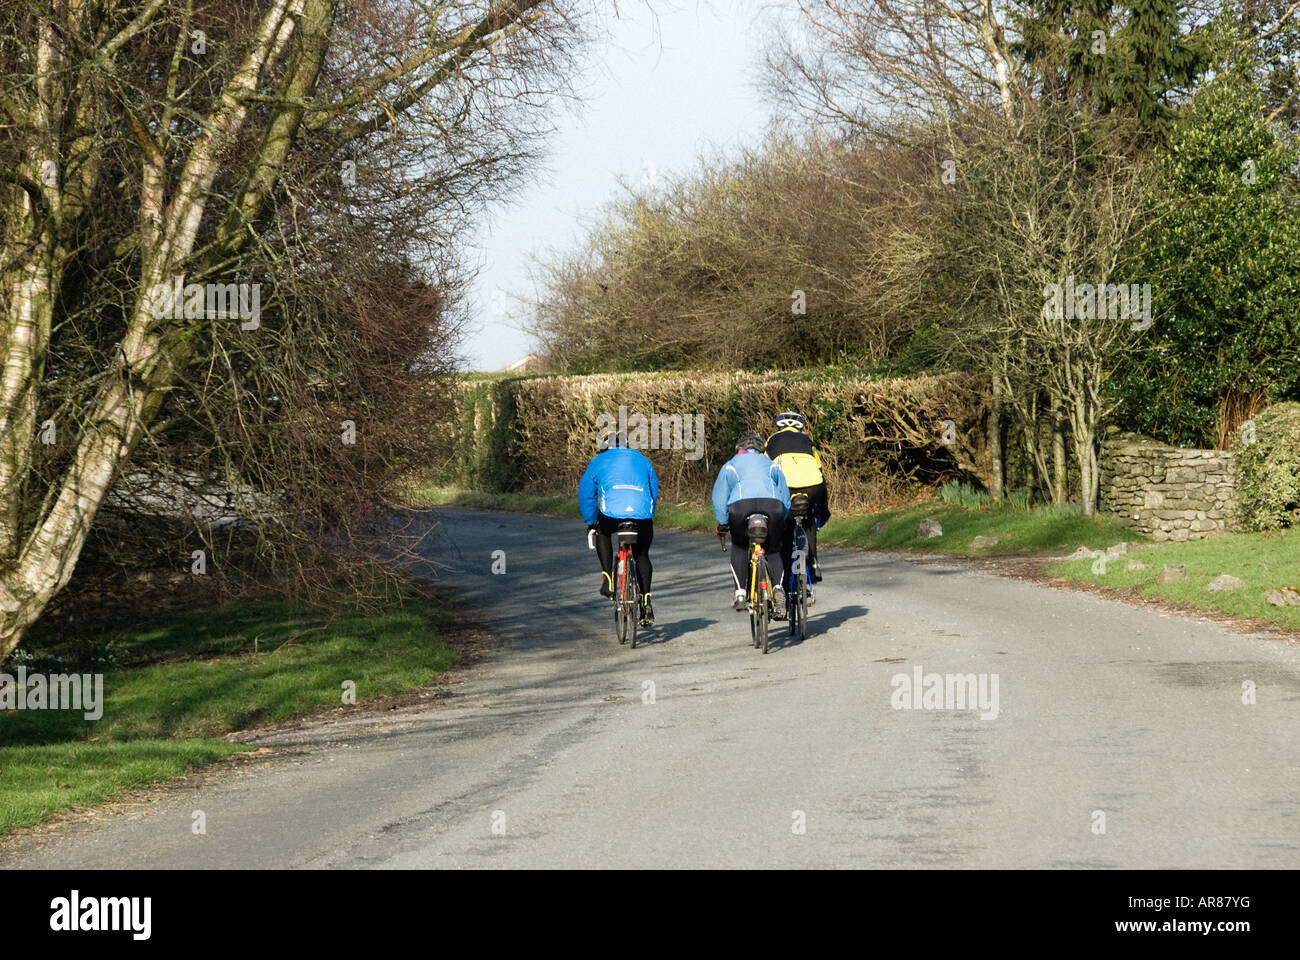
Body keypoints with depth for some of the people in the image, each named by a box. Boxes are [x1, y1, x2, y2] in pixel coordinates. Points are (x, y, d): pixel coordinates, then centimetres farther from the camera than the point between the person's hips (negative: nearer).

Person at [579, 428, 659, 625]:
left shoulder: (598, 461, 22)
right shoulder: (641, 459, 28)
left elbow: (586, 495, 23)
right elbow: (654, 492, 32)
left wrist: (590, 522, 34)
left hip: (612, 512, -1)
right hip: (643, 514, 2)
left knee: (602, 533, 33)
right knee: (642, 555, 20)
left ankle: (607, 579, 21)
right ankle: (646, 600, 9)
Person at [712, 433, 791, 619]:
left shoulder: (730, 466, 28)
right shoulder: (771, 465, 33)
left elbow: (719, 497, 21)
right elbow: (785, 496, 33)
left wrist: (722, 524, 29)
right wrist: (782, 523, 42)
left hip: (741, 505, -1)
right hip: (772, 505, 1)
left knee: (739, 548, 21)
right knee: (773, 552, 14)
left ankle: (741, 592, 11)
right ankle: (778, 588, -11)